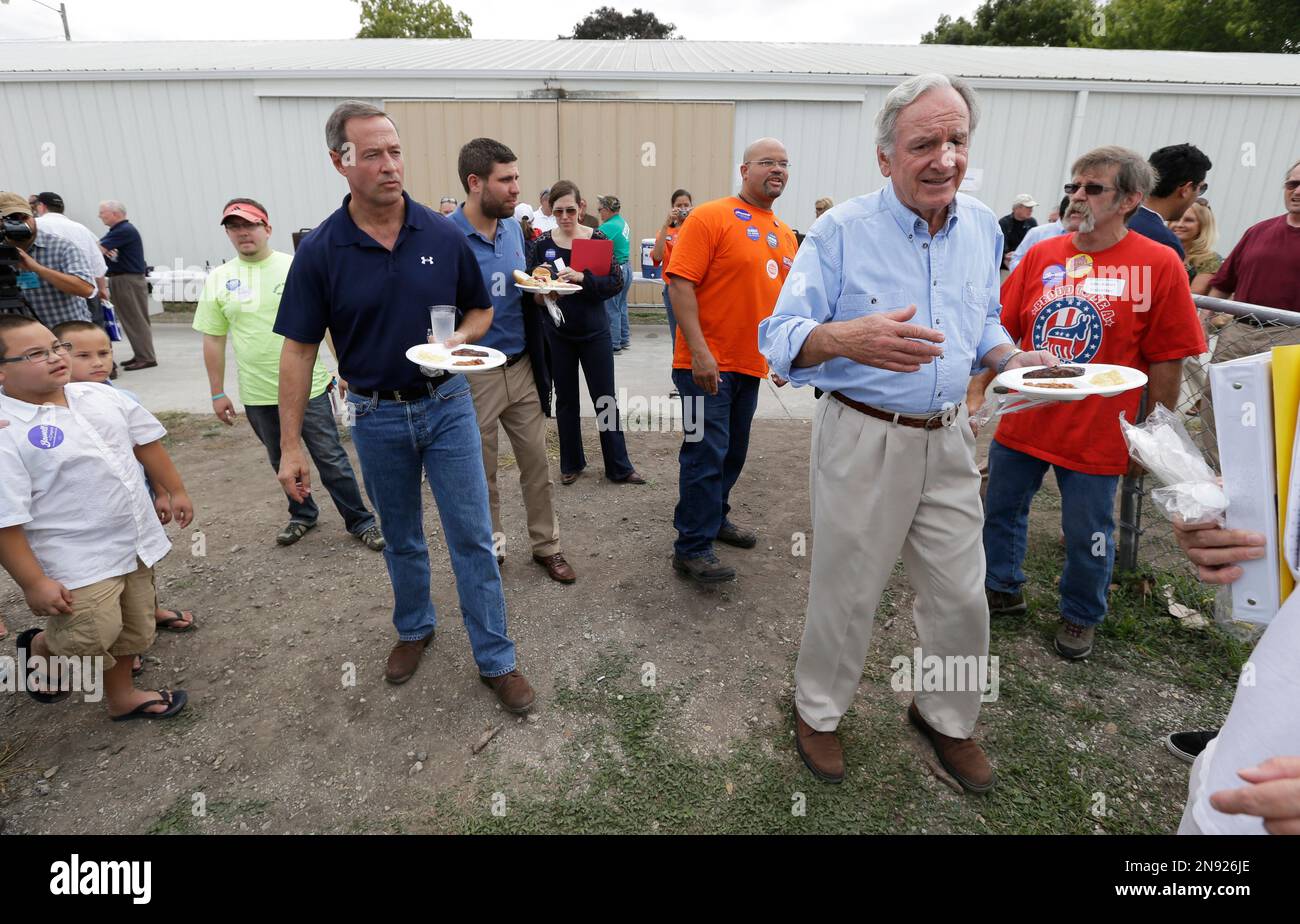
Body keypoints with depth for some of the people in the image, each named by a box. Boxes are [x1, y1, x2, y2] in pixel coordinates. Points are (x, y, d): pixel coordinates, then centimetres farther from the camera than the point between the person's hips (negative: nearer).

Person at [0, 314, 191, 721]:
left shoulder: (98, 396, 0)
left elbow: (145, 440, 14)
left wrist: (174, 491, 15)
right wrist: (33, 583, -19)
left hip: (135, 543, 7)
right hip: (75, 561, -6)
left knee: (134, 630, 18)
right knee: (91, 637, -3)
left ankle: (122, 697, 40)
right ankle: (38, 646, 31)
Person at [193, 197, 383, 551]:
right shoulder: (218, 279, 4)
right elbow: (213, 339, 7)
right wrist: (217, 393, 6)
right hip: (257, 393, 3)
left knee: (331, 459, 2)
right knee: (282, 462, 17)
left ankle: (361, 521, 13)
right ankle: (302, 514, 36)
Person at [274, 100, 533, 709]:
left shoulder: (443, 235, -6)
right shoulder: (319, 251, -8)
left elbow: (481, 310, 7)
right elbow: (299, 350, -5)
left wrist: (459, 338, -17)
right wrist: (290, 446, -6)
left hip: (446, 406, 0)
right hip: (376, 415, 1)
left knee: (472, 537, 2)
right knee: (400, 538, 17)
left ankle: (496, 659, 16)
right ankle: (414, 628, 42)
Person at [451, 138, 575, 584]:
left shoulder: (514, 228, 4)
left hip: (522, 367, 5)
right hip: (472, 375, -5)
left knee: (537, 464, 13)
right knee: (480, 474, 12)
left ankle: (547, 546, 30)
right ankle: (490, 550, 31)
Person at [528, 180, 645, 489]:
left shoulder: (597, 238, -4)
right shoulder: (542, 244, 0)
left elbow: (616, 281, -12)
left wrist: (582, 278, -27)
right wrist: (541, 292, -20)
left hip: (594, 331, -1)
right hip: (557, 333, 2)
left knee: (606, 399, 4)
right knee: (566, 399, 11)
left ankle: (619, 466, 13)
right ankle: (571, 463, 26)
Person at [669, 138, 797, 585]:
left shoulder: (785, 234, 13)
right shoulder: (711, 217, -9)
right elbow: (681, 282, -16)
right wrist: (699, 351, -22)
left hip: (750, 364, 7)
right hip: (707, 363, -7)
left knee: (733, 451, 17)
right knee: (706, 452, -5)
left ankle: (714, 517, 36)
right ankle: (692, 547, 6)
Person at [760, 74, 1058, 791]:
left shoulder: (982, 227, 6)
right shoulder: (842, 230, -11)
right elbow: (779, 338, -18)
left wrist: (1014, 359, -3)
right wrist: (845, 338, -39)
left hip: (948, 437, 5)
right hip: (863, 436, -5)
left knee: (960, 596, 14)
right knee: (847, 592, 8)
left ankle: (946, 716, 40)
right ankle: (818, 710, 35)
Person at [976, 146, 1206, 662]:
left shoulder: (1158, 265, -9)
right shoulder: (1041, 256, 1)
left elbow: (1167, 363, -6)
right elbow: (1000, 332, 4)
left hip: (1095, 437, -3)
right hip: (1021, 424, 4)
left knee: (1087, 536, 11)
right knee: (1001, 512, 16)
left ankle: (1081, 617, 36)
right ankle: (1003, 590, 40)